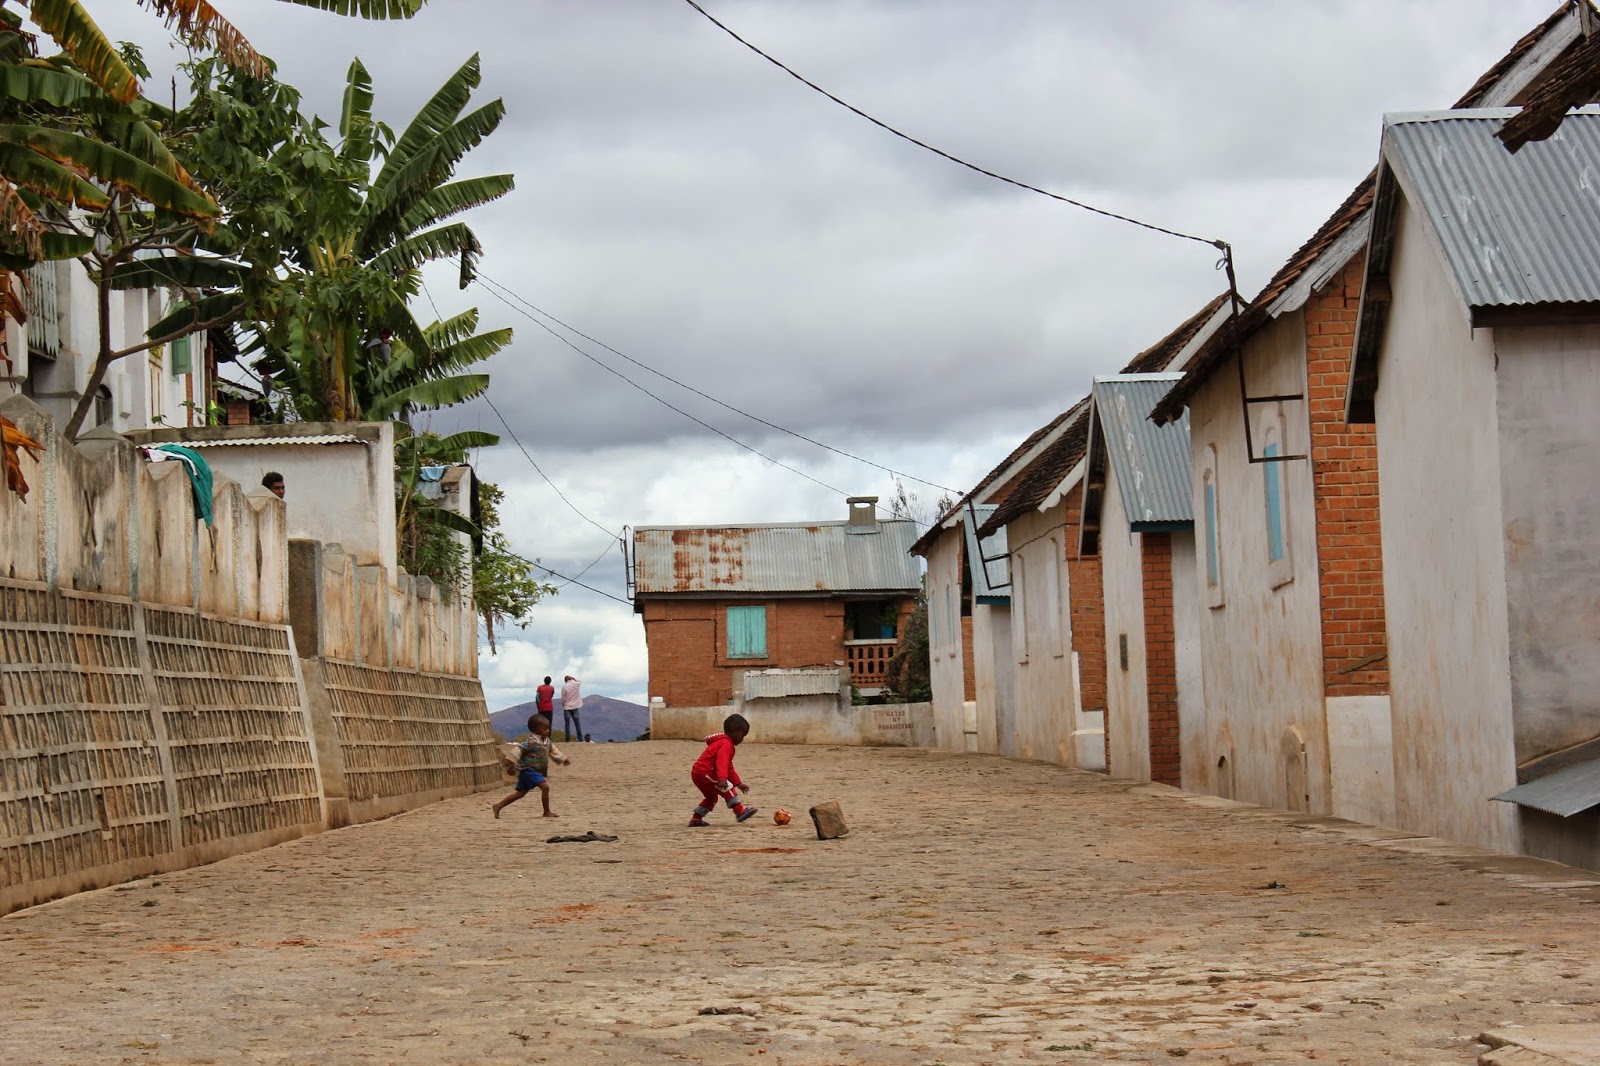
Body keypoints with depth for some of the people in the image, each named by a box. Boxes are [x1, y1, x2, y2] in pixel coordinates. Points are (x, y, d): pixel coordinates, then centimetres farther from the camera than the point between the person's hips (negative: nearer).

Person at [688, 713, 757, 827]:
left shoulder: (721, 742, 25)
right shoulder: (726, 744, -10)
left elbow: (729, 767, 30)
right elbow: (722, 762, -28)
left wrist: (738, 783, 29)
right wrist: (722, 778, -42)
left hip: (697, 773, 11)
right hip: (704, 772, -11)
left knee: (711, 797, 22)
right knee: (727, 788, -16)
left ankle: (696, 820, 24)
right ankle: (740, 811, -23)